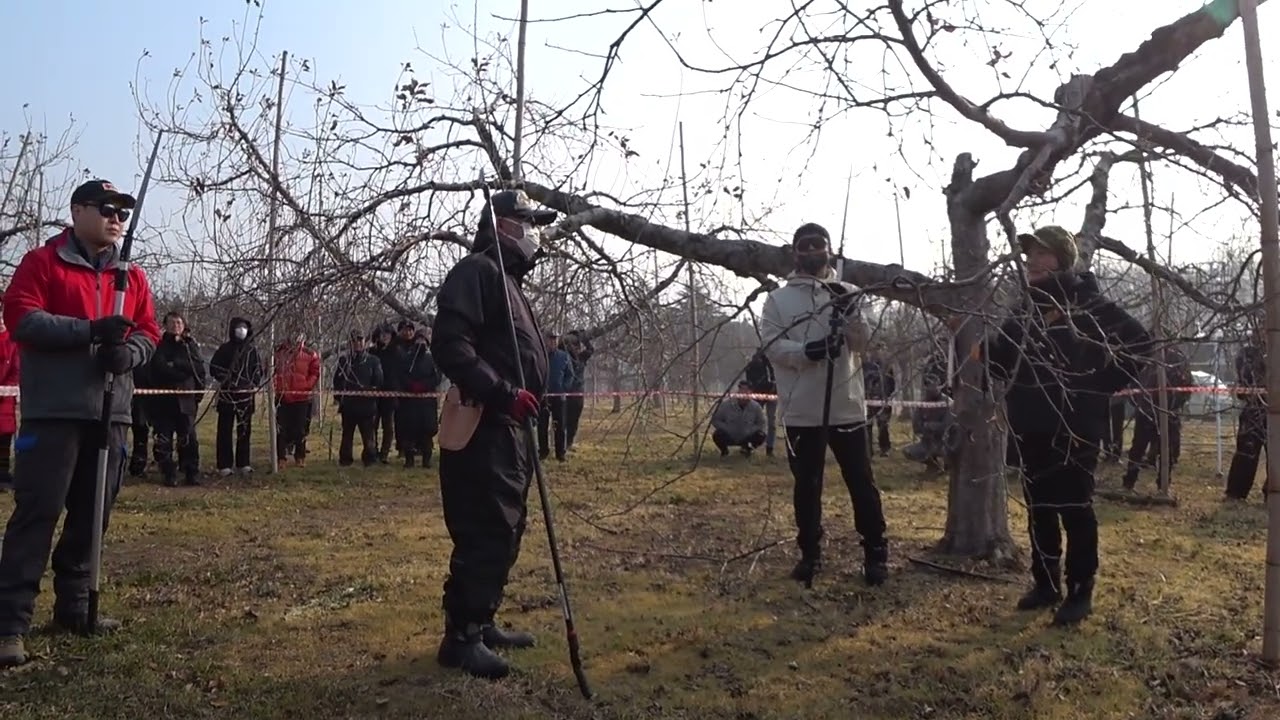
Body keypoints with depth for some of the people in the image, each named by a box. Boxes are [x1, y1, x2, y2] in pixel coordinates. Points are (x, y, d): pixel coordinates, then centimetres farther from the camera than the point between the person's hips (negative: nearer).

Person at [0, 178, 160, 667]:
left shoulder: (132, 276, 15)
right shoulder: (42, 262, 0)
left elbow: (149, 334, 15)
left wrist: (129, 352, -8)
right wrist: (90, 329, -21)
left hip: (111, 412, 6)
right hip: (54, 411, -5)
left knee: (92, 515, 11)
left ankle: (73, 607, 24)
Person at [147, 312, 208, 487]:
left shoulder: (190, 344, 11)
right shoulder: (160, 345, 6)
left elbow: (198, 367, 0)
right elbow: (158, 367, -10)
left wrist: (174, 364, -6)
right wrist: (184, 371, -11)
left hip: (186, 398, 1)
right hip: (163, 398, 0)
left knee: (188, 438, -2)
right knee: (163, 439, 0)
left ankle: (192, 473, 4)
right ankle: (168, 474, 7)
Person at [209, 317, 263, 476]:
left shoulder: (252, 350, 10)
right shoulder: (225, 349, 1)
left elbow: (259, 370, 16)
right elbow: (213, 367, 1)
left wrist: (255, 384, 2)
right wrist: (225, 379, -10)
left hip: (247, 395, 3)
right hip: (227, 394, -3)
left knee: (245, 430, 6)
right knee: (225, 430, -2)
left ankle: (243, 463, 14)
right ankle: (224, 465, 0)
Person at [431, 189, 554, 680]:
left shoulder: (509, 281, 23)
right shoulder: (477, 271, -9)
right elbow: (450, 344, -23)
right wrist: (503, 393, -27)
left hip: (508, 430, 11)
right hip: (484, 429, -11)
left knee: (505, 531, 15)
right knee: (484, 534, -8)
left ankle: (481, 622, 26)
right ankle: (461, 636, 1)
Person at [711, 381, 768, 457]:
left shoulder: (756, 407, -12)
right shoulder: (725, 404, -16)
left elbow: (760, 424, -2)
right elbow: (715, 420, -9)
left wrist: (748, 432, -17)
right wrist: (727, 430, -21)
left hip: (746, 439, 1)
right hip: (728, 438, -1)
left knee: (760, 436, -25)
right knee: (717, 435, -33)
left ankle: (746, 449, 9)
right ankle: (724, 450, 5)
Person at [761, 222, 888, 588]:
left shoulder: (847, 292, 7)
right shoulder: (778, 298, 4)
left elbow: (863, 343, -2)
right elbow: (773, 347, -6)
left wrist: (849, 311, -21)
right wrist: (808, 350, -24)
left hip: (846, 406, 0)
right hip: (800, 410, 0)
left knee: (861, 483, 6)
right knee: (807, 486, 10)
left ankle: (876, 554, 18)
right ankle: (810, 554, 23)